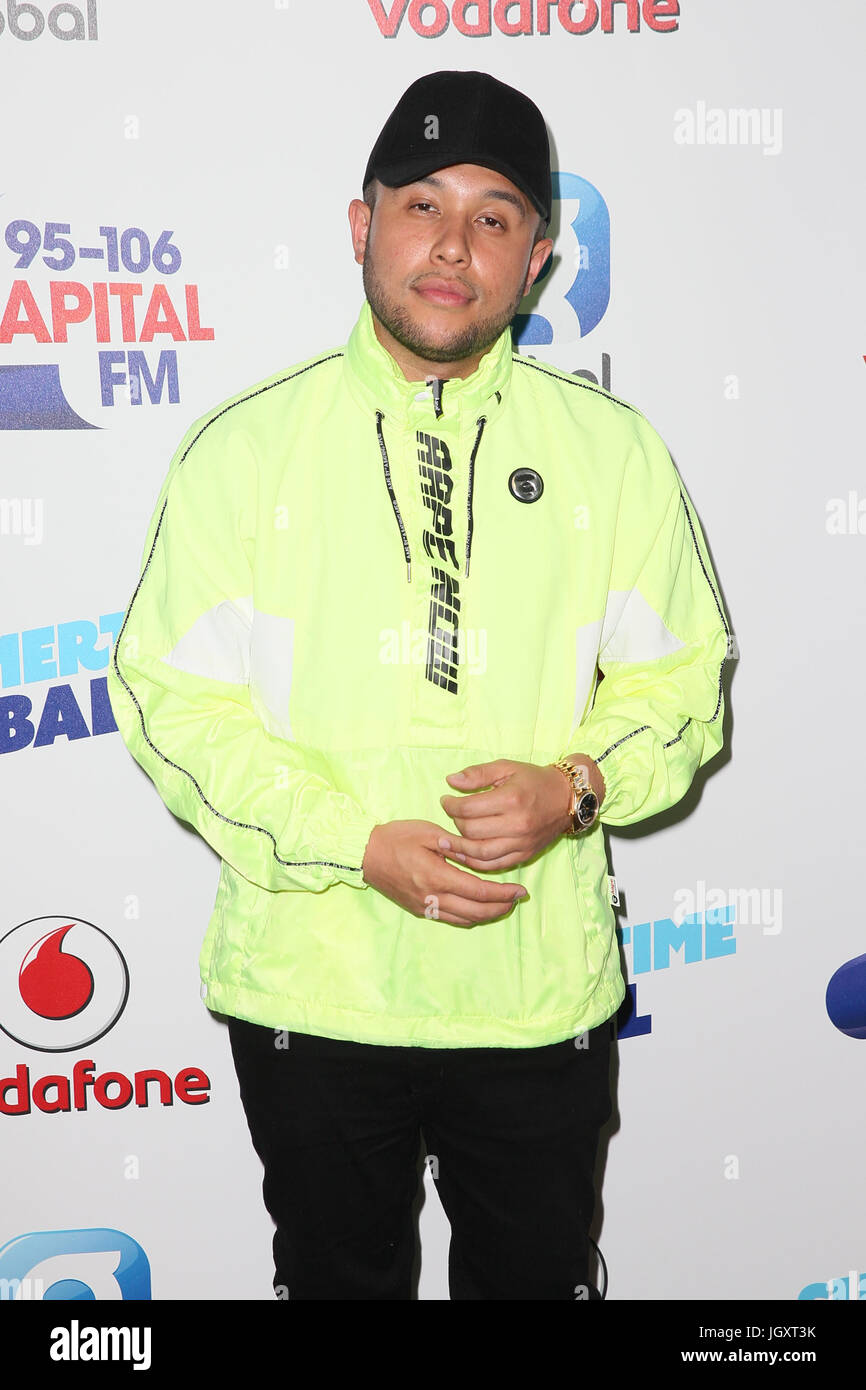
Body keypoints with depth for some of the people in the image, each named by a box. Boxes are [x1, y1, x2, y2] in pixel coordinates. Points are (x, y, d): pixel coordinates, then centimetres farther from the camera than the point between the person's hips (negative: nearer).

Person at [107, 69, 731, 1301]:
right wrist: (358, 842, -17)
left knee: (539, 1276, 22)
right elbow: (172, 694, -6)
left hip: (542, 994, 1)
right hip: (311, 987, 0)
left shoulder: (614, 452, 0)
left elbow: (682, 680, 5)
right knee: (337, 1274, 21)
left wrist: (574, 786, -15)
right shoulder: (244, 448, -4)